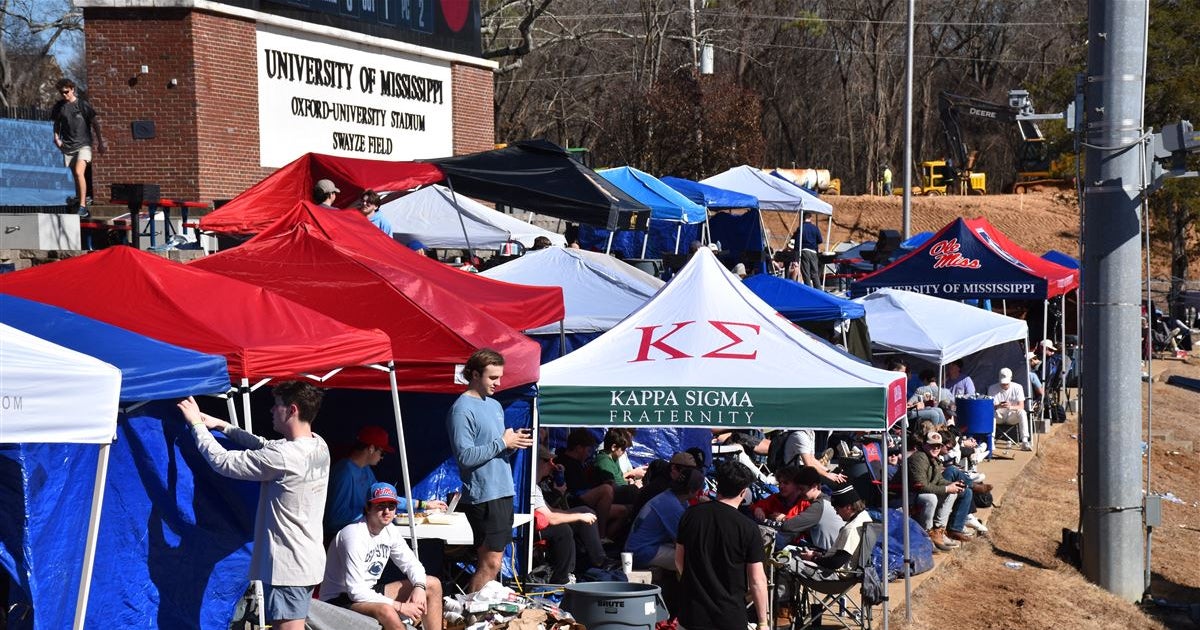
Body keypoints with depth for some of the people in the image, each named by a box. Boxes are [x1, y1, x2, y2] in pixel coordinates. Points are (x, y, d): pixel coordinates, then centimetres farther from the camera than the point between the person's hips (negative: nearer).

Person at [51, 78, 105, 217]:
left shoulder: (82, 103, -4)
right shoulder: (59, 106, 7)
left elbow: (95, 122, 2)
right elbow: (56, 124, 20)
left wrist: (100, 142, 2)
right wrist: (56, 138, 2)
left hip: (84, 144, -5)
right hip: (68, 146, 5)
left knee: (79, 172, -22)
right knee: (76, 176, 9)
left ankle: (83, 206, -23)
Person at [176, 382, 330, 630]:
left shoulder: (282, 457, -21)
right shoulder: (319, 446, 6)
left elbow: (222, 461, -13)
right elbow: (265, 446, 19)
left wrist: (197, 425, 0)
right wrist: (223, 426, 16)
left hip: (287, 565, -10)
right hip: (308, 561, 10)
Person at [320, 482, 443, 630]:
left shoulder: (390, 531, 0)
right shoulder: (353, 536, -26)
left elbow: (411, 563, 10)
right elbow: (355, 591, -28)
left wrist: (419, 586, -14)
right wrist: (400, 606, -25)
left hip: (369, 592, 9)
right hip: (340, 600, -9)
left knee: (432, 585, 2)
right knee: (385, 611, -39)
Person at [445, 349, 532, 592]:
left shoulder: (495, 405, 17)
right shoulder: (462, 410, -11)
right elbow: (465, 456, -19)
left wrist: (514, 442, 2)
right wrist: (502, 442, -15)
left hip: (503, 490, 9)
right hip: (483, 495, -9)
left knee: (492, 560, 11)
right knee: (490, 563, -11)